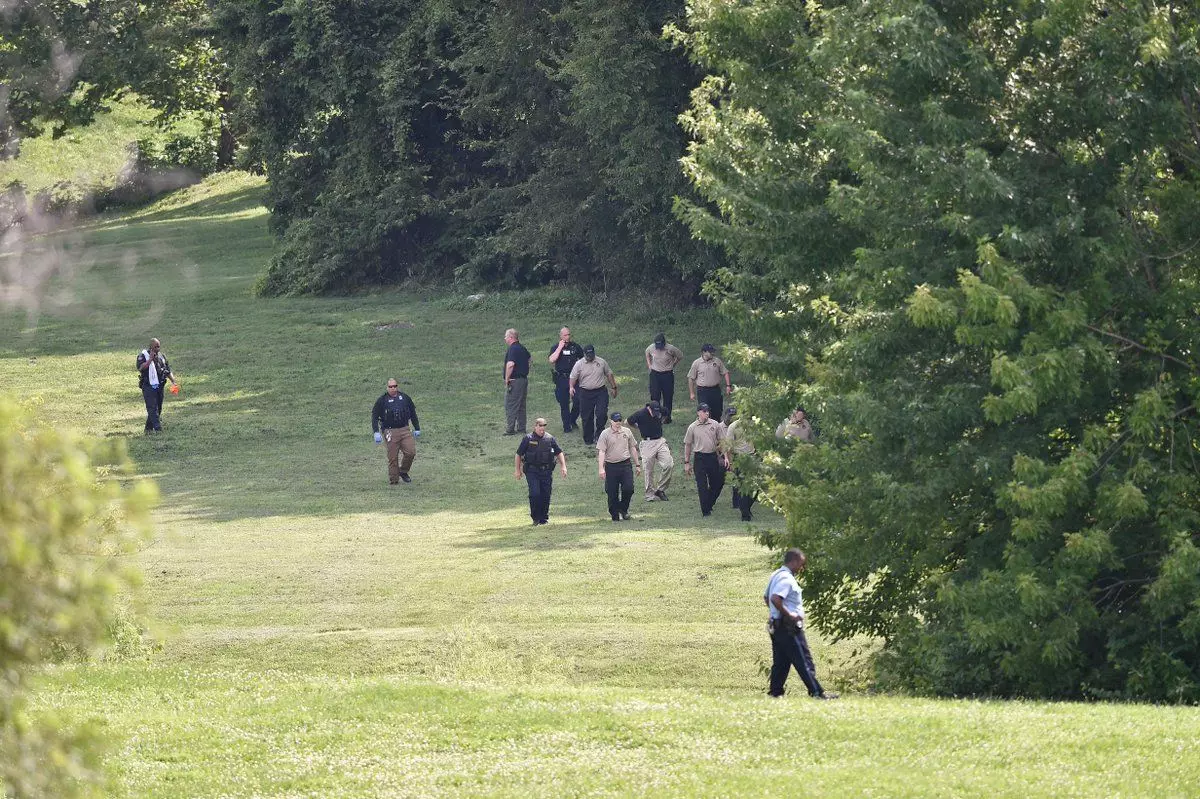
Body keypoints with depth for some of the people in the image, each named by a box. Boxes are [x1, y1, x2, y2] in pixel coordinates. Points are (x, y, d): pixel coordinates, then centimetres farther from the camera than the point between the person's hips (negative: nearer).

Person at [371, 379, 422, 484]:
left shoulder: (405, 398, 10)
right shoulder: (382, 401, 0)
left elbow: (413, 414, 20)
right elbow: (374, 416, 0)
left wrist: (417, 429, 19)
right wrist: (376, 432, -10)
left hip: (405, 431, 3)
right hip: (390, 432, -3)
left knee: (411, 452, -8)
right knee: (393, 457, -3)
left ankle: (403, 472, 16)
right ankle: (394, 479, 7)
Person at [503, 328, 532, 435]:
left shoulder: (513, 349, -16)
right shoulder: (522, 348, 13)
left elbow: (510, 365, -28)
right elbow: (528, 359, 29)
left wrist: (507, 379, -19)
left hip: (514, 381, -9)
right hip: (524, 379, 9)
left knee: (510, 406, -5)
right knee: (521, 405, 15)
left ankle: (510, 429, -7)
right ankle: (521, 428, 18)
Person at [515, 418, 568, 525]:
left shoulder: (550, 439, 5)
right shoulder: (528, 439, -2)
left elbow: (559, 453, 12)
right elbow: (519, 455, 5)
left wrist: (563, 466, 2)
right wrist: (518, 470, 4)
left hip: (546, 471, 3)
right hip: (532, 471, -3)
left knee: (546, 495, 3)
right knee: (535, 494, -12)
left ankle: (544, 518, 15)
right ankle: (535, 517, 1)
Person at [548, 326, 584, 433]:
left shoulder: (575, 347, 7)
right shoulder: (556, 348, 1)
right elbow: (551, 360, -16)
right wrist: (560, 347, -15)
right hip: (561, 379, -1)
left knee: (578, 400, -8)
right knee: (564, 404, 2)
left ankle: (573, 420, 18)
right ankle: (566, 426, 10)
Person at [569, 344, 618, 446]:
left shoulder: (601, 362, 4)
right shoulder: (579, 364, -1)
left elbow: (609, 375, 14)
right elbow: (573, 377, -3)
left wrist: (613, 387, 16)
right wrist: (571, 387, -21)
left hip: (601, 392, 1)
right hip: (586, 393, -1)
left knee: (602, 414, -13)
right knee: (587, 418, 4)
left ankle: (599, 434, 4)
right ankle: (588, 440, 15)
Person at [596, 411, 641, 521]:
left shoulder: (627, 432, 9)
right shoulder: (605, 434, -2)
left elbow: (632, 448, 17)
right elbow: (601, 452, -8)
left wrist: (637, 464, 17)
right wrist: (601, 468, -17)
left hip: (626, 464, 2)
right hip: (611, 466, -2)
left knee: (628, 489, -8)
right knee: (612, 493, 1)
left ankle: (623, 509, 16)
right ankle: (615, 515, 13)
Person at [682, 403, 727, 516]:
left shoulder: (715, 425, 3)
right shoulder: (692, 427, -1)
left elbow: (722, 441, 8)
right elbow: (687, 445, 6)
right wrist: (687, 462, 5)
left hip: (713, 456, 2)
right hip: (700, 458, -2)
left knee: (718, 482, 7)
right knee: (702, 485, -3)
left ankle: (709, 505, 29)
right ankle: (706, 510, 4)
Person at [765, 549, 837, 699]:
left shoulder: (776, 575, 16)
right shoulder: (786, 578, -17)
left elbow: (766, 597, 27)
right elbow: (775, 599, -30)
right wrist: (789, 615, -22)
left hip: (777, 626, 10)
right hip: (789, 627, -10)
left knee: (780, 662, 12)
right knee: (803, 661, -8)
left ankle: (775, 691, 11)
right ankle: (816, 692, -8)